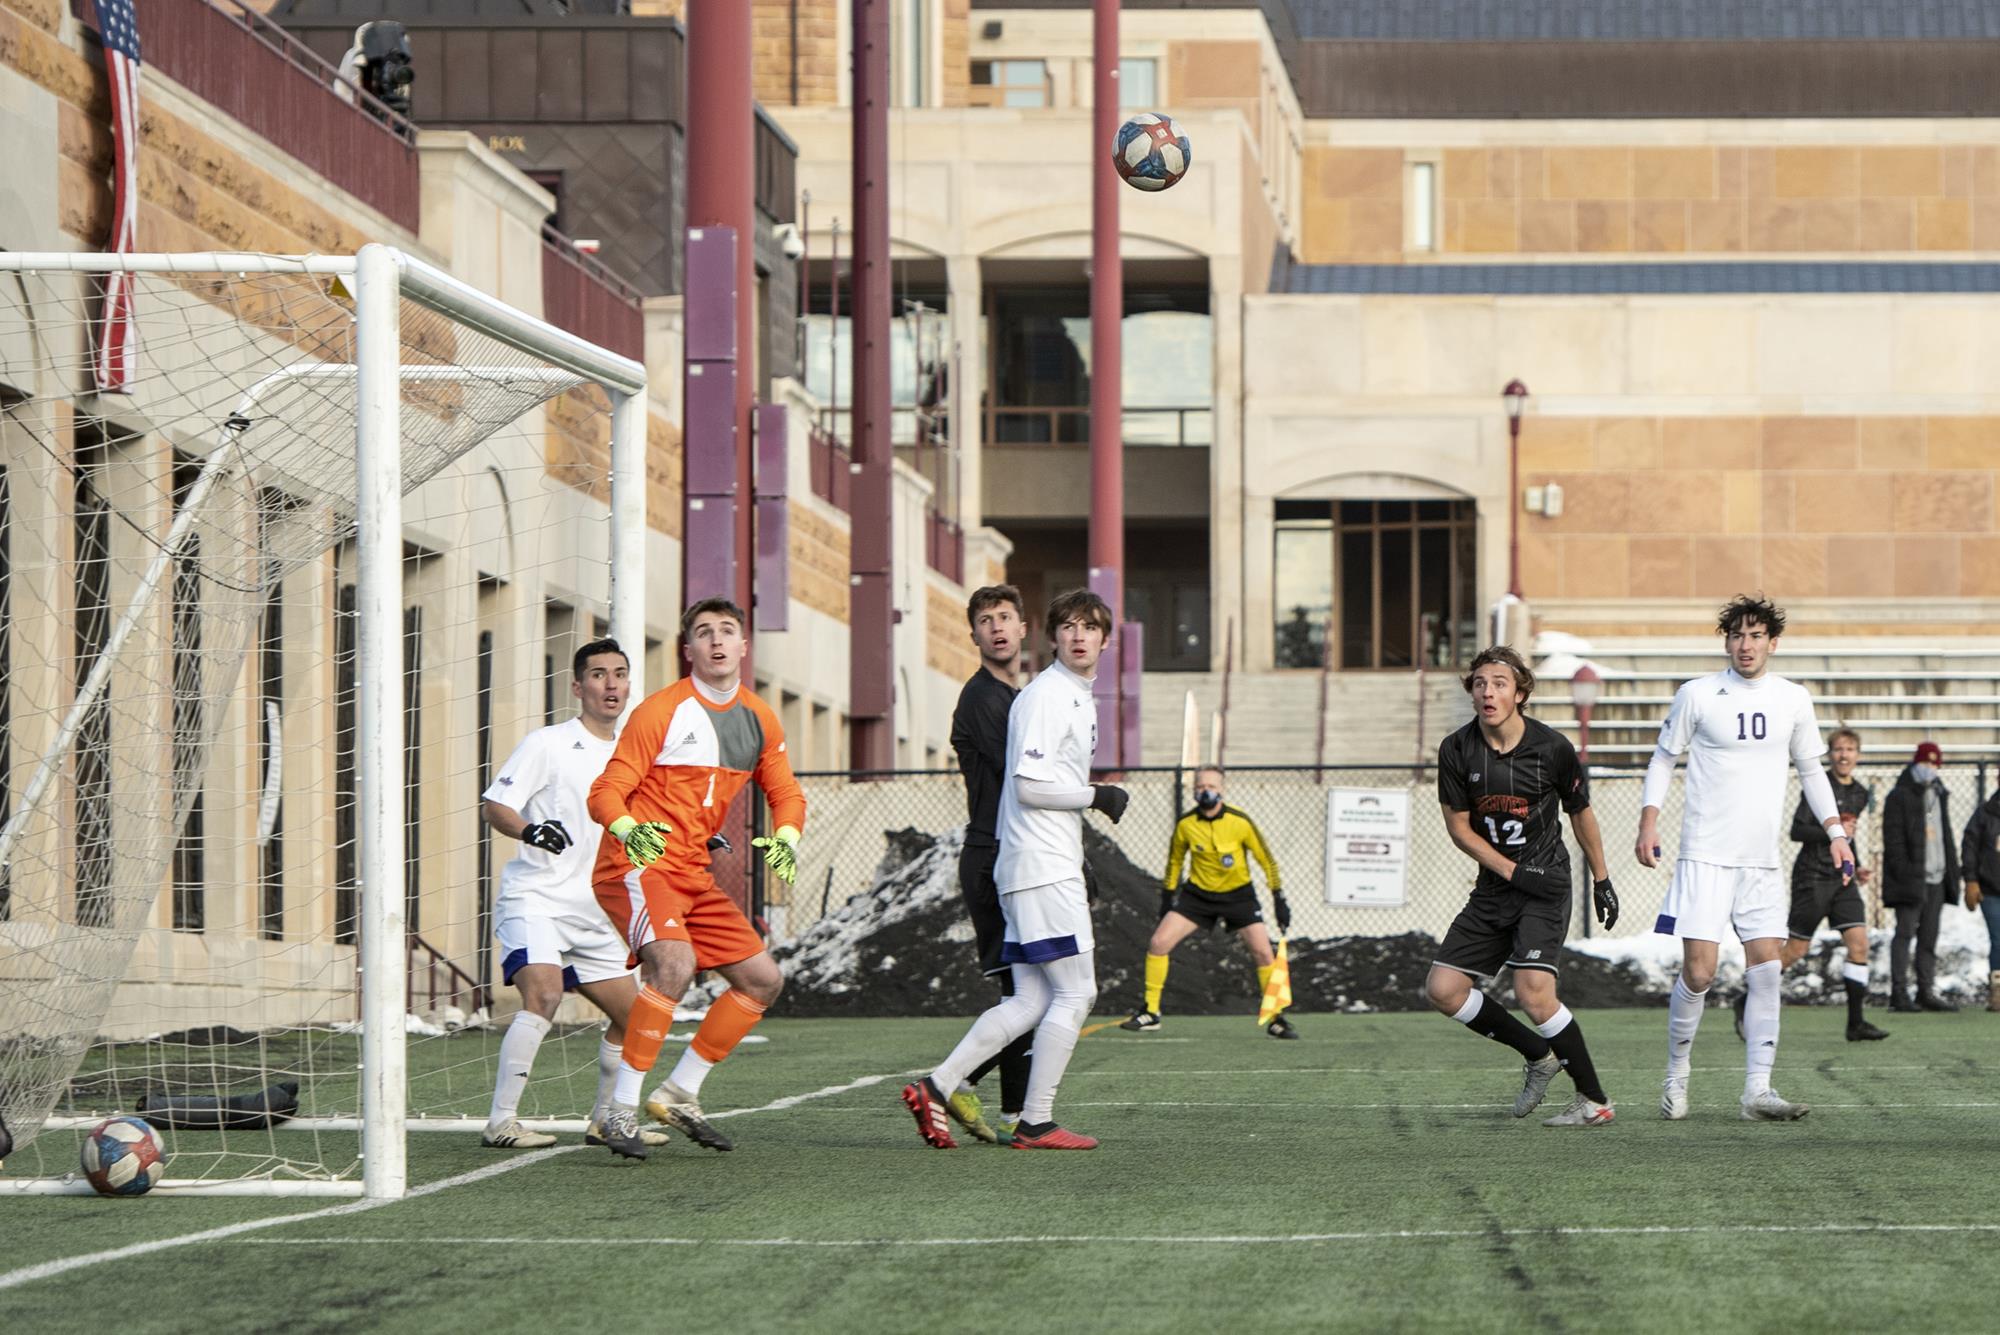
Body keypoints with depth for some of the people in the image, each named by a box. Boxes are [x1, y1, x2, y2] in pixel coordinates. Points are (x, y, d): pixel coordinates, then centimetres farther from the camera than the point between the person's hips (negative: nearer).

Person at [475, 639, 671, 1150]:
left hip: (592, 914, 7)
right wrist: (529, 829, -31)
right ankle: (501, 1122, -27)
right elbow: (494, 804, -11)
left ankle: (606, 1120, 26)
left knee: (632, 1013, 8)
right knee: (543, 994, -27)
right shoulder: (548, 744, -5)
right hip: (534, 901, -7)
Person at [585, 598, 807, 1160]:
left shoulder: (759, 719, 11)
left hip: (693, 877, 8)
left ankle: (678, 1094, 15)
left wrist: (785, 839, -5)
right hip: (636, 866, -8)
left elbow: (786, 793, 18)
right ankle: (621, 1111, -25)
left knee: (763, 980, 5)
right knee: (674, 963, -31)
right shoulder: (661, 712, -9)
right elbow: (605, 792, -11)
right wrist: (629, 829, -32)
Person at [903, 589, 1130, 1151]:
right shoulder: (1046, 695, -11)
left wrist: (1081, 869, 22)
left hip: (1052, 866, 10)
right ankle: (1036, 1122, -3)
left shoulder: (1078, 698, 20)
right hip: (1042, 869, -10)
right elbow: (1029, 784, -18)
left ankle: (934, 1088, 3)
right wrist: (1097, 796, -10)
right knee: (1075, 993, -7)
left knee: (1030, 1001, 6)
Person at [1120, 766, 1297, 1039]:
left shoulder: (1240, 822, -16)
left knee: (1263, 952, -14)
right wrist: (1167, 898, 10)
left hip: (1238, 894, -2)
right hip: (1198, 893, 2)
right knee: (1158, 942, -10)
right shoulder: (1185, 824, -10)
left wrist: (1279, 901, -7)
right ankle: (1150, 1012, 2)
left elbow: (1267, 860, -5)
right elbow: (1174, 862, 9)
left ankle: (1277, 1019, 1)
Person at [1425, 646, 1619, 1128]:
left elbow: (1580, 812, 6)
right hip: (1493, 889, 5)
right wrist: (1512, 871, -8)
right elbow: (1458, 826, 2)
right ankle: (1538, 1056, 16)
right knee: (1443, 989, -4)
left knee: (1534, 993, -22)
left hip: (1546, 885, -5)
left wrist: (1601, 880, 12)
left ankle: (1596, 1101, -7)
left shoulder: (1552, 747, -10)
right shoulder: (1456, 750, -5)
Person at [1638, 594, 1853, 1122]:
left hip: (1762, 862, 3)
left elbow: (1811, 769, 18)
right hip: (1704, 856, -3)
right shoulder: (1697, 695, -2)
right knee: (1698, 970, -9)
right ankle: (1676, 1075, 10)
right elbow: (1663, 757, 7)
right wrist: (1649, 821, -4)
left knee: (1766, 967, -4)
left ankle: (1758, 1090, -2)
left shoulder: (1793, 700, 7)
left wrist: (1835, 831, 9)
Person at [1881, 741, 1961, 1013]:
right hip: (1910, 878, -7)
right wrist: (1903, 872, -19)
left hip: (1935, 878, 7)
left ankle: (1926, 991, 12)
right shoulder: (1900, 797, -3)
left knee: (1929, 937, 9)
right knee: (1905, 933, -9)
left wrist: (1951, 872, 16)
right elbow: (1894, 839, -10)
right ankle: (1899, 993, -10)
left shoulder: (1939, 796, 21)